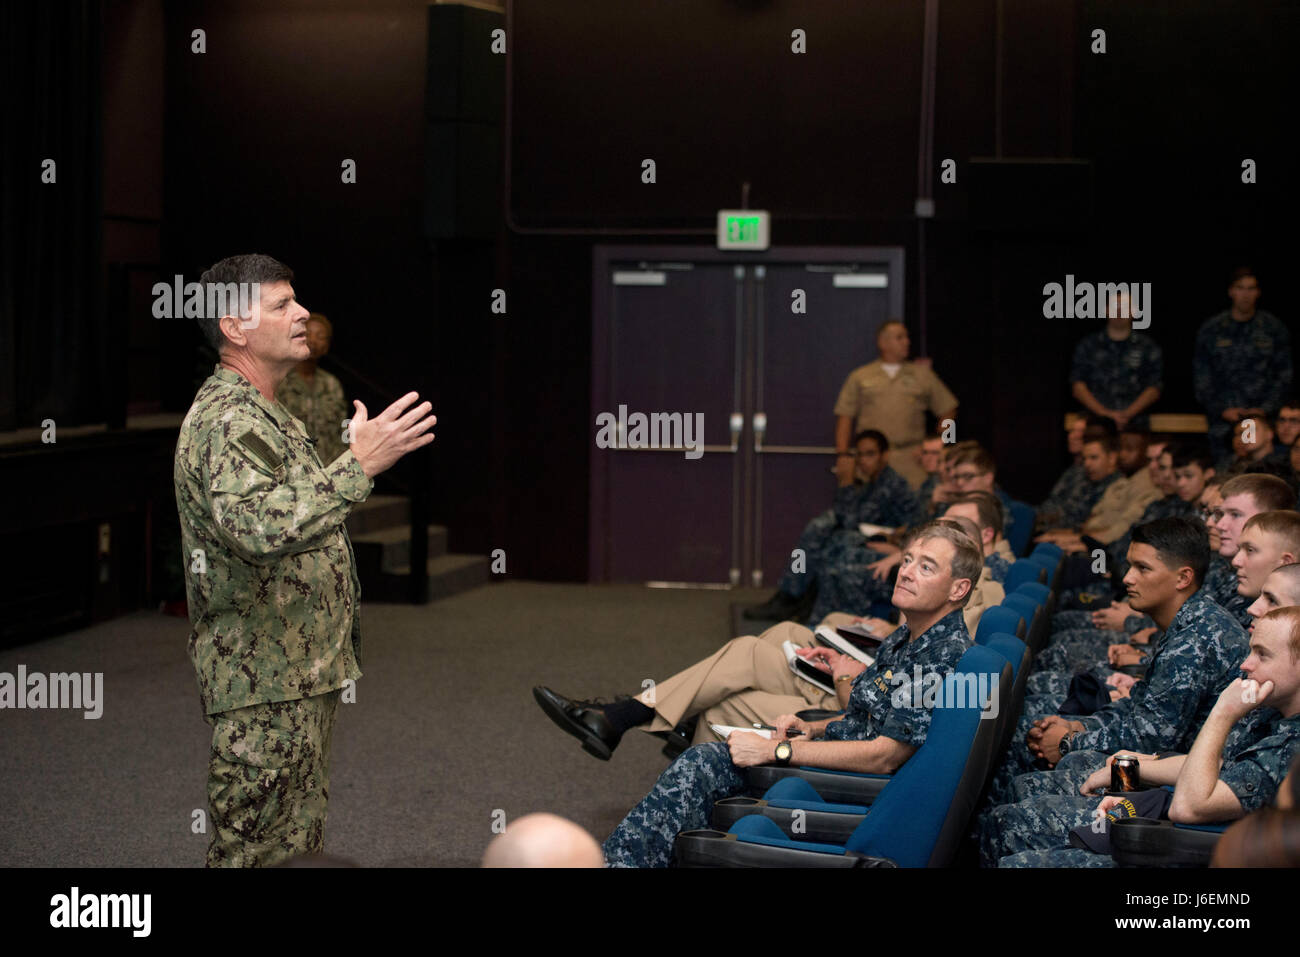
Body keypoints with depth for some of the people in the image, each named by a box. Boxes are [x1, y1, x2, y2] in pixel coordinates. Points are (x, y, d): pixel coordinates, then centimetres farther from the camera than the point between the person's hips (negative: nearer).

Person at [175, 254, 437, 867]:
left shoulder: (257, 414, 18)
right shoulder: (228, 420, -18)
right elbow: (260, 528, -36)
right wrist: (360, 466, -37)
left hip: (300, 674, 11)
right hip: (265, 684, -11)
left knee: (297, 841, 17)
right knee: (259, 851, -5)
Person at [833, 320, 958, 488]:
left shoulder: (922, 375, 13)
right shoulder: (859, 377, 12)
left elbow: (948, 411, 17)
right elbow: (844, 417, 9)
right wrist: (843, 454, -2)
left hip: (911, 459, 0)